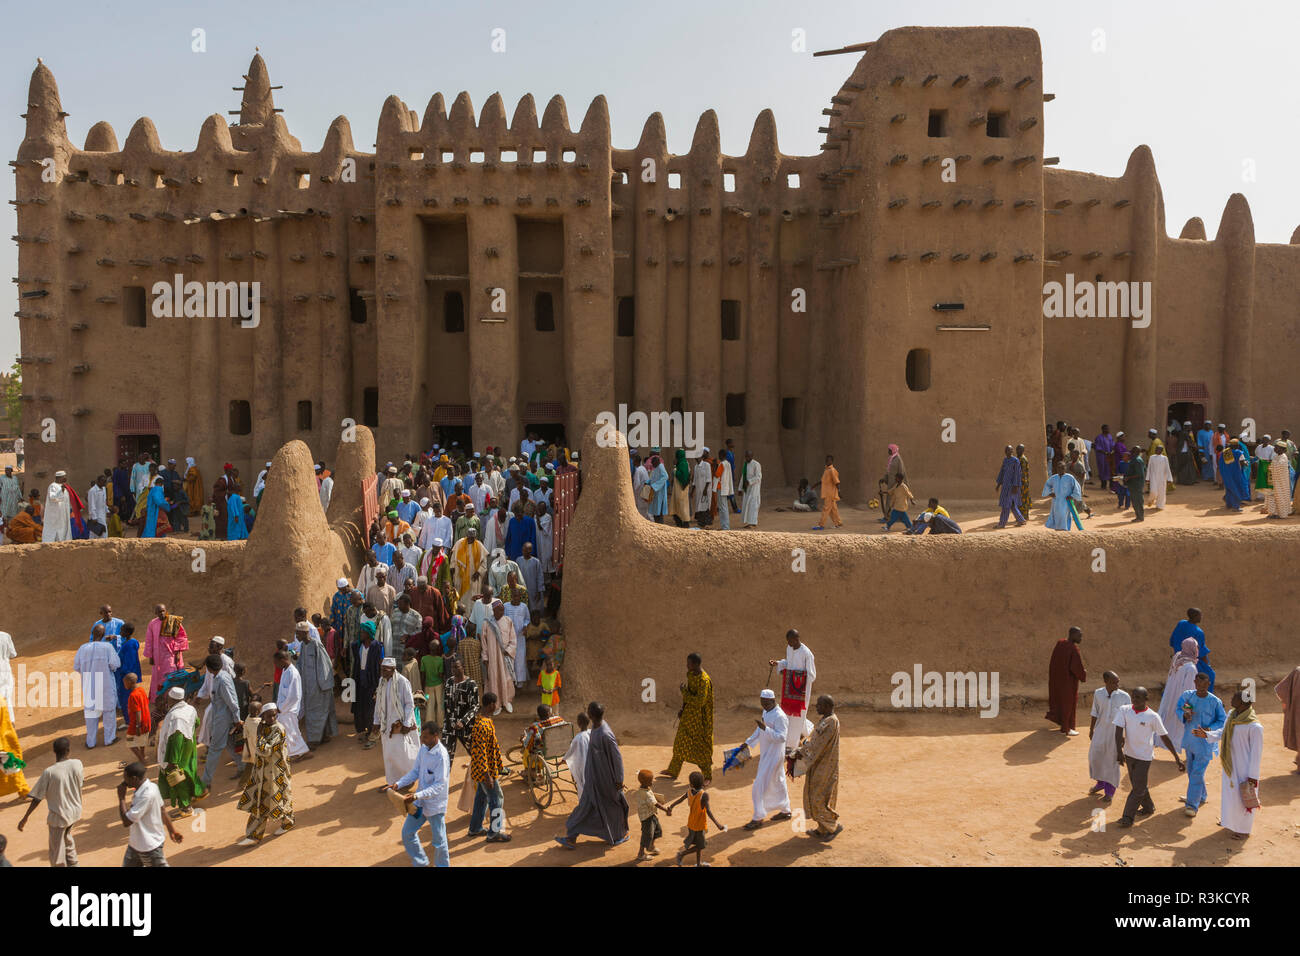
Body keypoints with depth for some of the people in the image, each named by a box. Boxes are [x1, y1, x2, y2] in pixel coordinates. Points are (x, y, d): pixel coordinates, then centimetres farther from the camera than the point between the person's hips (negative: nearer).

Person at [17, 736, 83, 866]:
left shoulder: (49, 772, -21)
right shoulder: (77, 764, -13)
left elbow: (37, 798, -15)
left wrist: (25, 818, -5)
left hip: (58, 817, -5)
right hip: (75, 812, 5)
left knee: (57, 851, 11)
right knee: (67, 837, 32)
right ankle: (72, 863, 45)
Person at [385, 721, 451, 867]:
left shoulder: (441, 756, -25)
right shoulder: (423, 749, -2)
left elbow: (440, 785, -26)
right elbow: (415, 771, 7)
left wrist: (418, 795, -33)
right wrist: (398, 784, -7)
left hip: (435, 804, -8)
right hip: (420, 802, 8)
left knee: (438, 841, 7)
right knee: (407, 833, 17)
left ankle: (443, 865, 30)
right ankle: (420, 862, 36)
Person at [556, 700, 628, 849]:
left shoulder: (605, 735, -32)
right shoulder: (596, 726, -5)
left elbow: (617, 756, -24)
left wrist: (619, 779, -16)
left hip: (605, 776, -9)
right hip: (594, 775, 9)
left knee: (612, 805, 13)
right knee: (586, 803, 16)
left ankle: (622, 834, 36)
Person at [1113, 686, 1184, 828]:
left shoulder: (1153, 717, -14)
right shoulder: (1124, 710, -8)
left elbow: (1164, 737, -5)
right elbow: (1118, 732, -13)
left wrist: (1176, 757, -1)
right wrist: (1119, 752, -23)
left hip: (1144, 756, -4)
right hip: (1129, 754, 4)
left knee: (1138, 788, -4)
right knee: (1136, 784, 19)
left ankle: (1128, 817, 1)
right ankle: (1148, 807, 42)